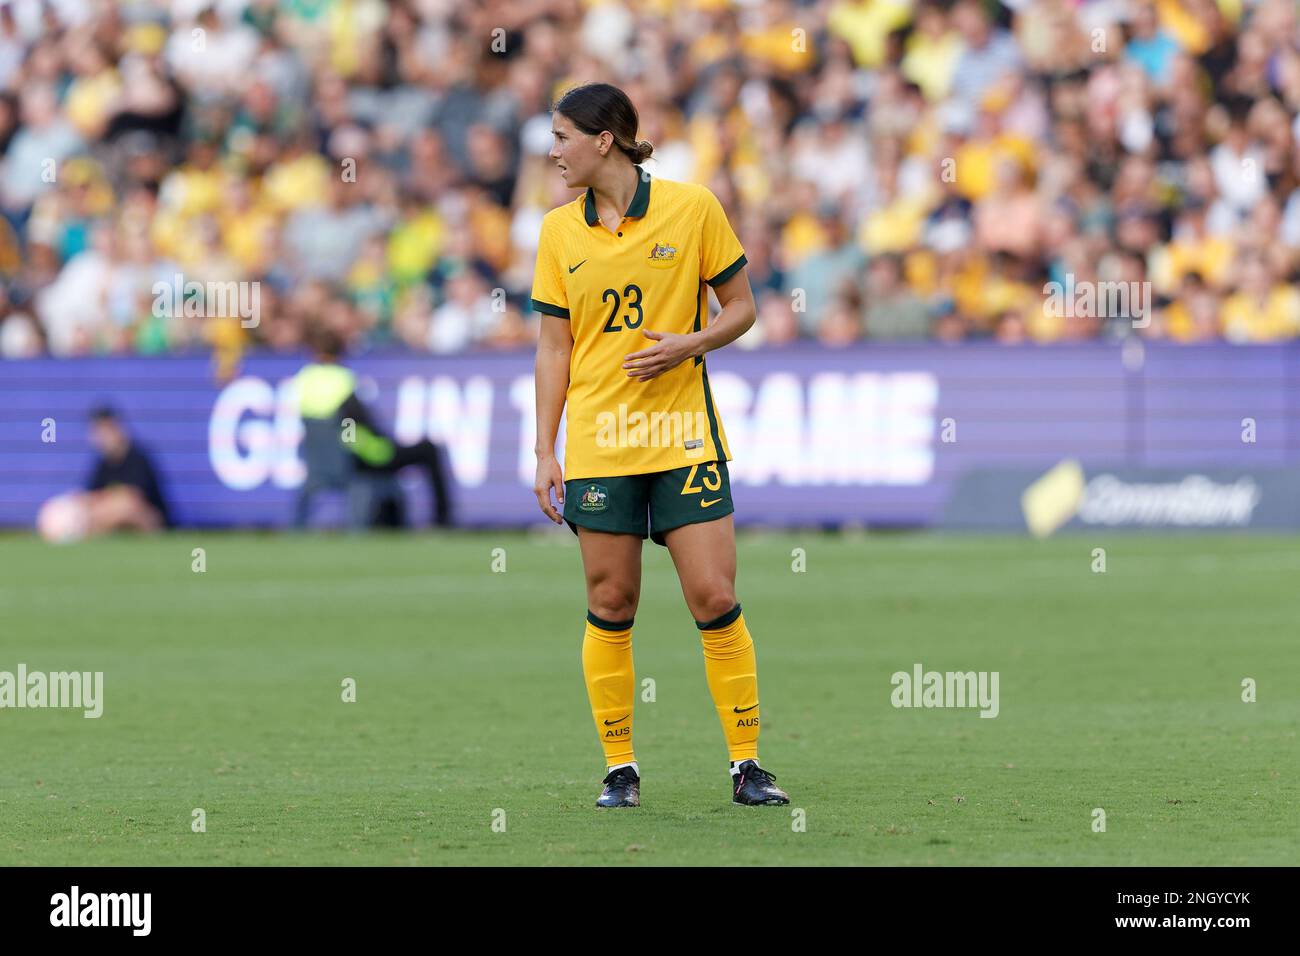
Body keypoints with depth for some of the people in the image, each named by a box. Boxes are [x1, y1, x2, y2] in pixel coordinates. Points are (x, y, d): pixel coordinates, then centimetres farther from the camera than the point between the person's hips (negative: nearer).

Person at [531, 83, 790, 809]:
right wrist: (546, 451, 3)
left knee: (715, 599, -6)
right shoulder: (560, 231, 5)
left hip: (685, 440, -2)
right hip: (598, 445, 2)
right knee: (610, 606, 2)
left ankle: (747, 763, 2)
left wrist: (689, 345, -15)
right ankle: (620, 769, 11)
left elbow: (741, 309, 4)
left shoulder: (692, 207, -3)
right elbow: (555, 346, 9)